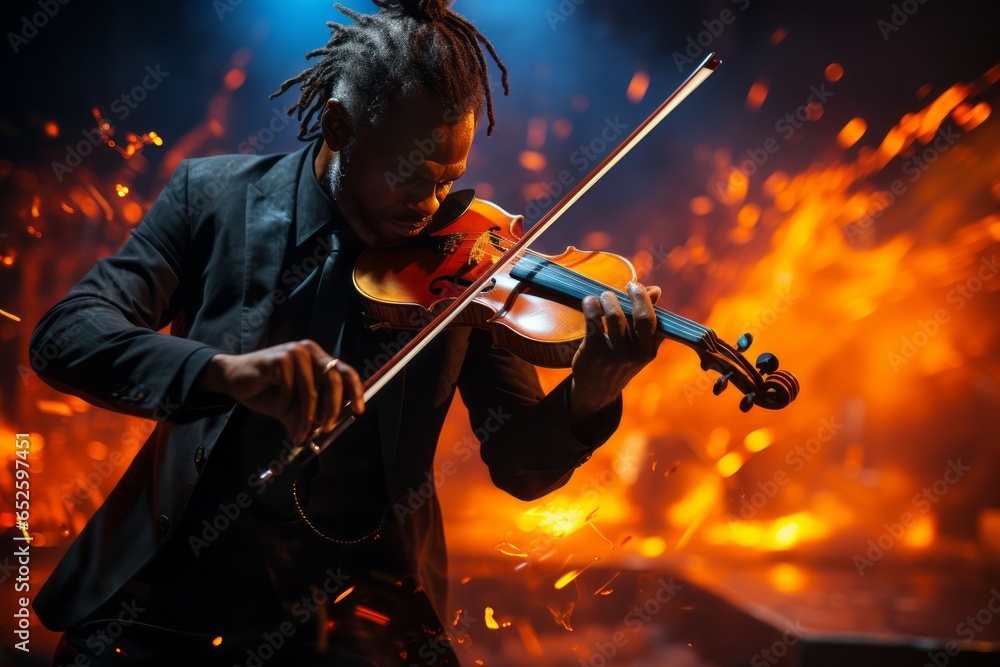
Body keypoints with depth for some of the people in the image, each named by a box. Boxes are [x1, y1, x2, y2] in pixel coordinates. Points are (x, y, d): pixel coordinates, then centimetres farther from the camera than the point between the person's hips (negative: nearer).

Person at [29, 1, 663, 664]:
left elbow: (520, 466, -2)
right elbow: (63, 334, -12)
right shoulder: (215, 193, -2)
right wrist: (225, 370, -31)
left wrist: (588, 399, -24)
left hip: (353, 597, 1)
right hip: (170, 581, 0)